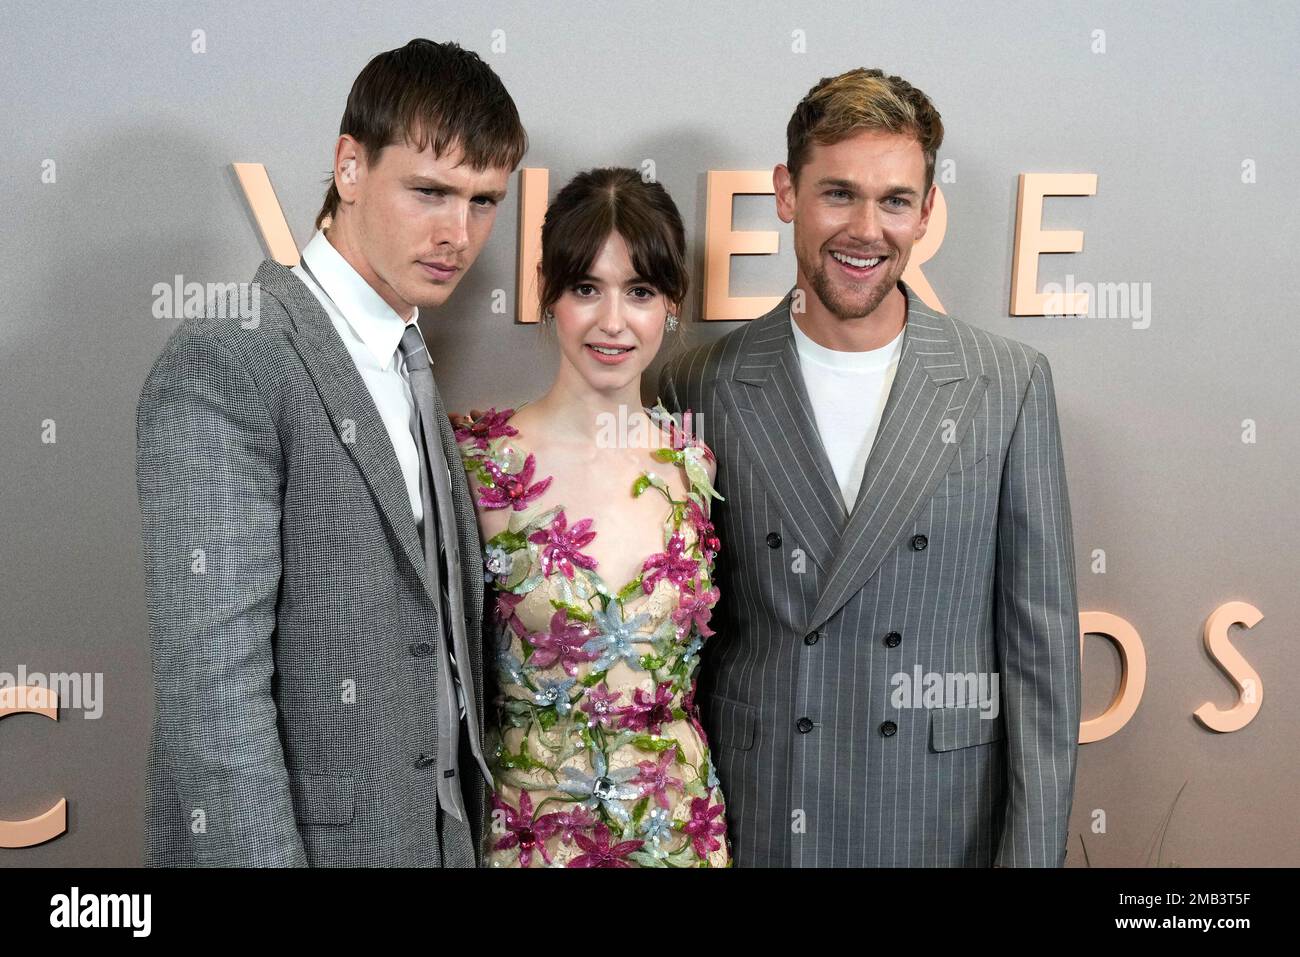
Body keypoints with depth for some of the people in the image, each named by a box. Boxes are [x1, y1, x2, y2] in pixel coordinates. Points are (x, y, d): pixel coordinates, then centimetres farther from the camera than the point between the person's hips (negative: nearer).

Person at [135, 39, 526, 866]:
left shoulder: (412, 366, 9)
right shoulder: (224, 369, -17)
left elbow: (437, 635, 10)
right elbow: (211, 687, -22)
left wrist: (468, 825, 8)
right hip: (290, 836, -7)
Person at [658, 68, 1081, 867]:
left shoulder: (1010, 385, -5)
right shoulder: (701, 389, -5)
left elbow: (1041, 644, -3)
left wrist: (1034, 848, -5)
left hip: (946, 829, 0)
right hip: (750, 828, 0)